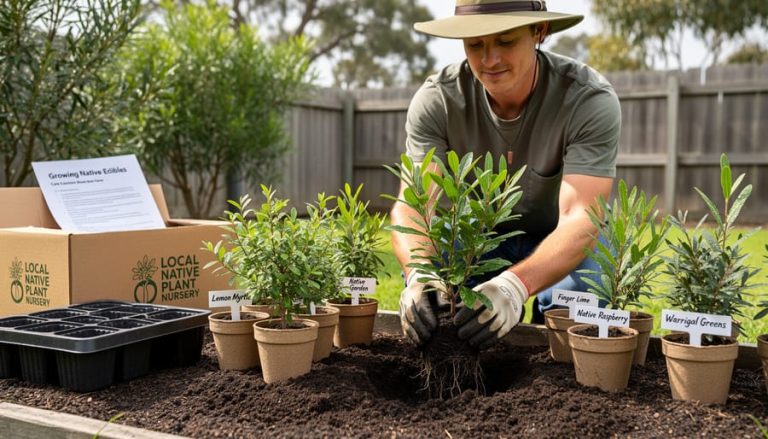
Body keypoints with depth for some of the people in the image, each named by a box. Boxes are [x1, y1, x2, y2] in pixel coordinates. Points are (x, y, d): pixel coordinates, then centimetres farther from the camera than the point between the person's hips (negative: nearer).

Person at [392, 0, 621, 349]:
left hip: (562, 239, -1)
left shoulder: (590, 100, -28)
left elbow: (580, 218, -37)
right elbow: (412, 205, -30)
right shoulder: (436, 100, -22)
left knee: (582, 294, -34)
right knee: (425, 290, -28)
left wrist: (516, 284, -57)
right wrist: (419, 274, -53)